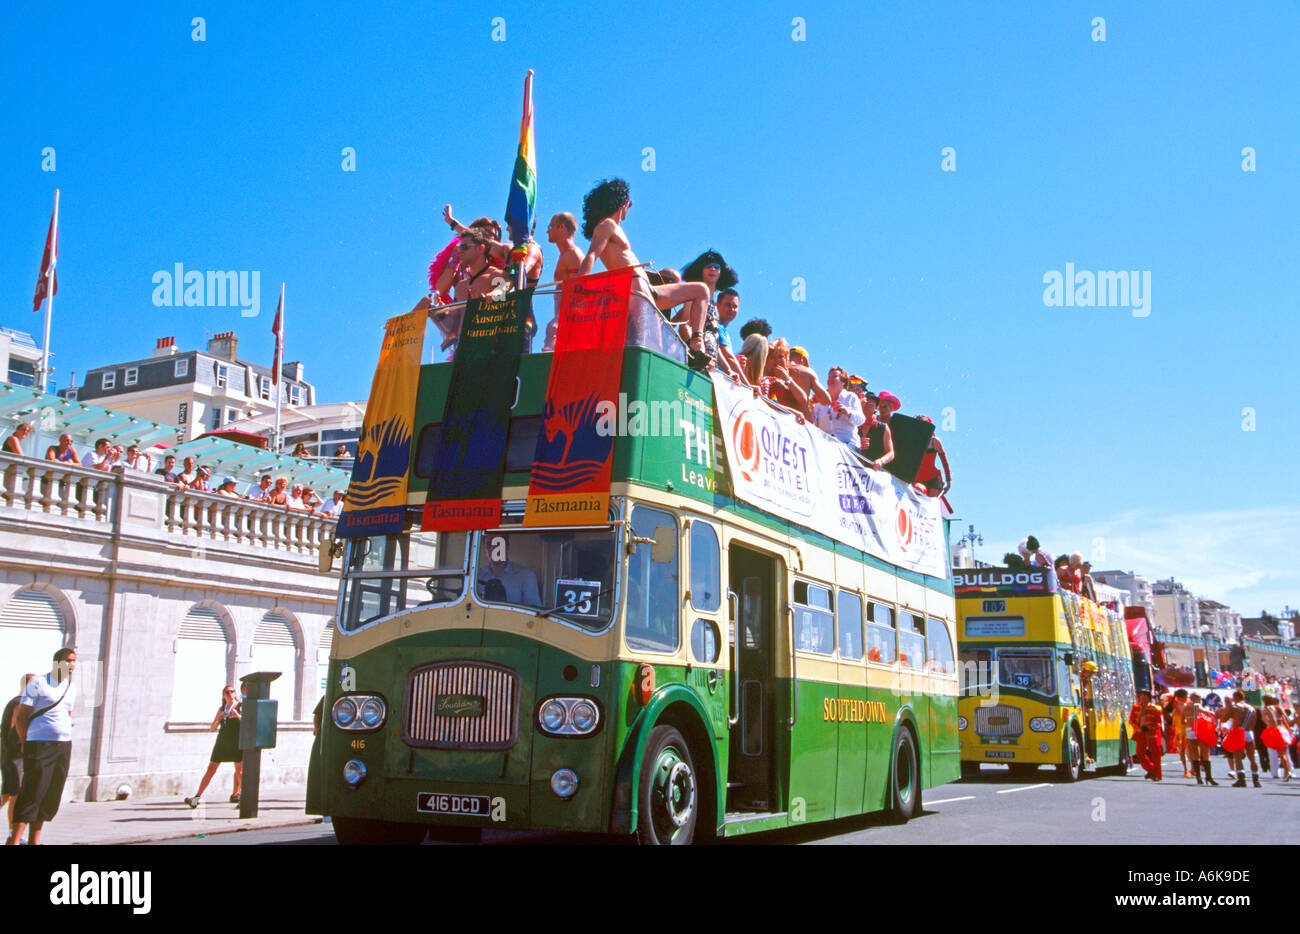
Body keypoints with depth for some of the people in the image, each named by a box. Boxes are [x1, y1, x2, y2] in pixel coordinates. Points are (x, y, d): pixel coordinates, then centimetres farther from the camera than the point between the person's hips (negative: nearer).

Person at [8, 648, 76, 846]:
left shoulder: (72, 688, 15)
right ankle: (14, 839, -6)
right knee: (32, 794, -10)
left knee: (52, 797, 7)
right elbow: (21, 716, -6)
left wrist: (66, 742, 15)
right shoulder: (38, 683, -5)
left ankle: (34, 840, 15)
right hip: (39, 745, -6)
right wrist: (26, 744, -7)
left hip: (64, 746, 6)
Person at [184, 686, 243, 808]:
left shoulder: (241, 707, 2)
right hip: (222, 742, 3)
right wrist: (217, 720, -7)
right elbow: (212, 729, 13)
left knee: (239, 771, -6)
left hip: (237, 743, -3)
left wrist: (238, 716, -21)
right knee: (211, 769, 2)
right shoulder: (221, 709, 13)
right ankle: (198, 796, 4)